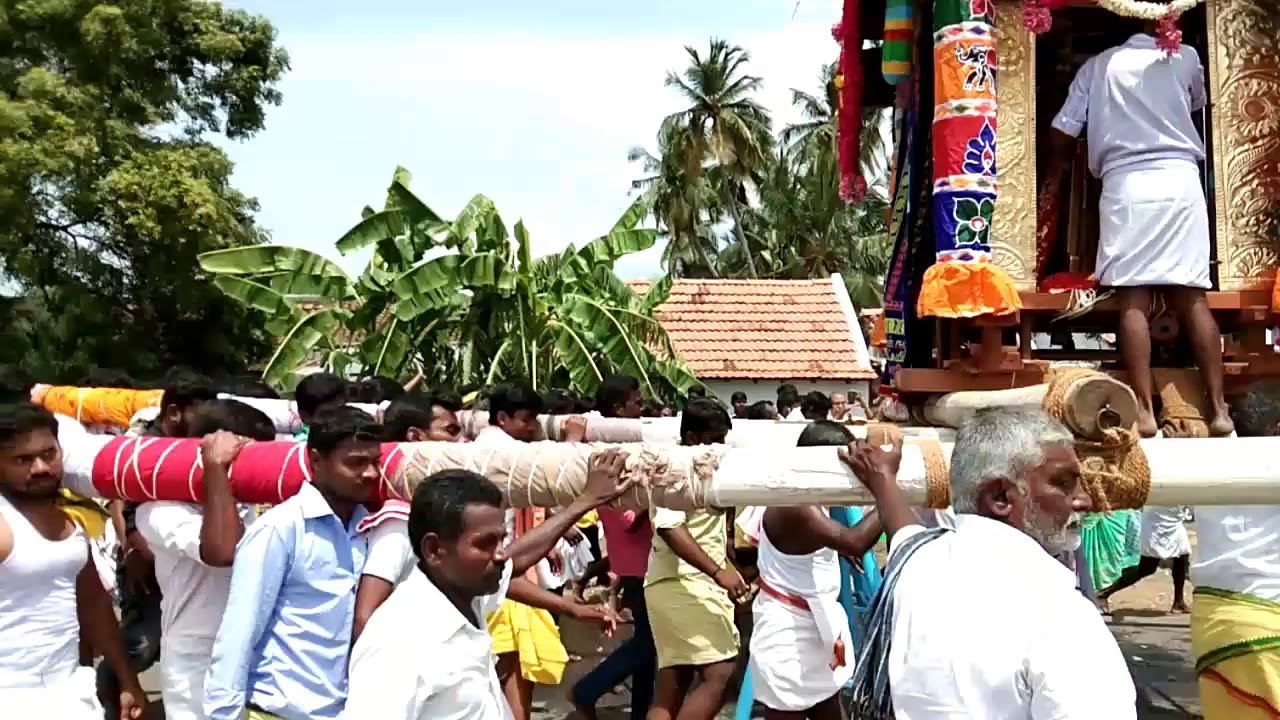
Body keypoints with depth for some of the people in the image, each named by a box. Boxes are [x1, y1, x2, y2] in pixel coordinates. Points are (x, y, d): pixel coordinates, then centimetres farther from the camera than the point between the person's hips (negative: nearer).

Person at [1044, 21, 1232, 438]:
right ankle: (1218, 408, 0)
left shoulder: (1097, 66, 13)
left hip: (1126, 184, -1)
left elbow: (1064, 131, 11)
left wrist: (1055, 176, 25)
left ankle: (1144, 411, -11)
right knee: (1192, 296, 2)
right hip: (1180, 180, 1)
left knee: (1133, 299, -5)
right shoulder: (1185, 56, 14)